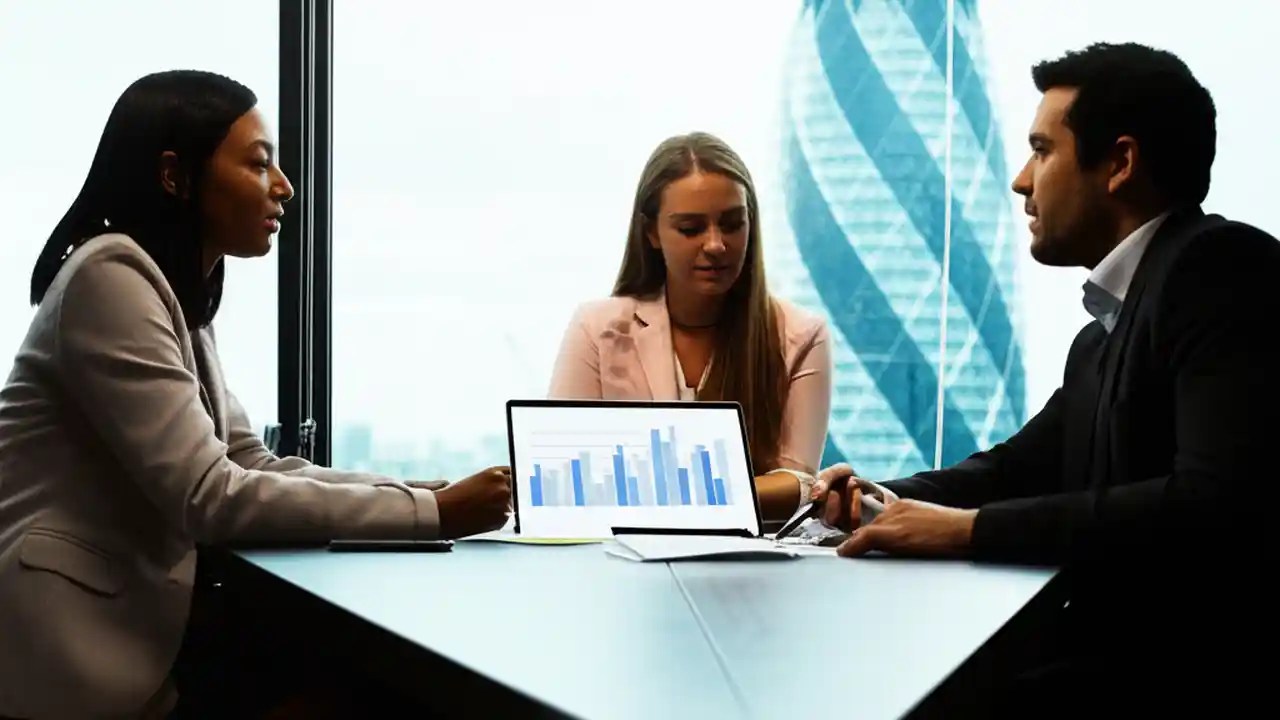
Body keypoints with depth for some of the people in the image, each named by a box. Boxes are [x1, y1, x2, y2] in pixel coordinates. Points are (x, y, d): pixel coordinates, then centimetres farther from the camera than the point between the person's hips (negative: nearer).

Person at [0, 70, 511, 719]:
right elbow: (210, 496, -22)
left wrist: (440, 494, 0)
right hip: (72, 645, -9)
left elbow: (254, 467, 11)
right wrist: (434, 515, -19)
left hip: (131, 622, 9)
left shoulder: (177, 294, 15)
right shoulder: (112, 278, -16)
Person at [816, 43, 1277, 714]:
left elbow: (1221, 506, -25)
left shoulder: (1222, 269, -13)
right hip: (1120, 654, 8)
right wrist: (889, 499, 8)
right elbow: (1024, 463, 27)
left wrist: (971, 528, -21)